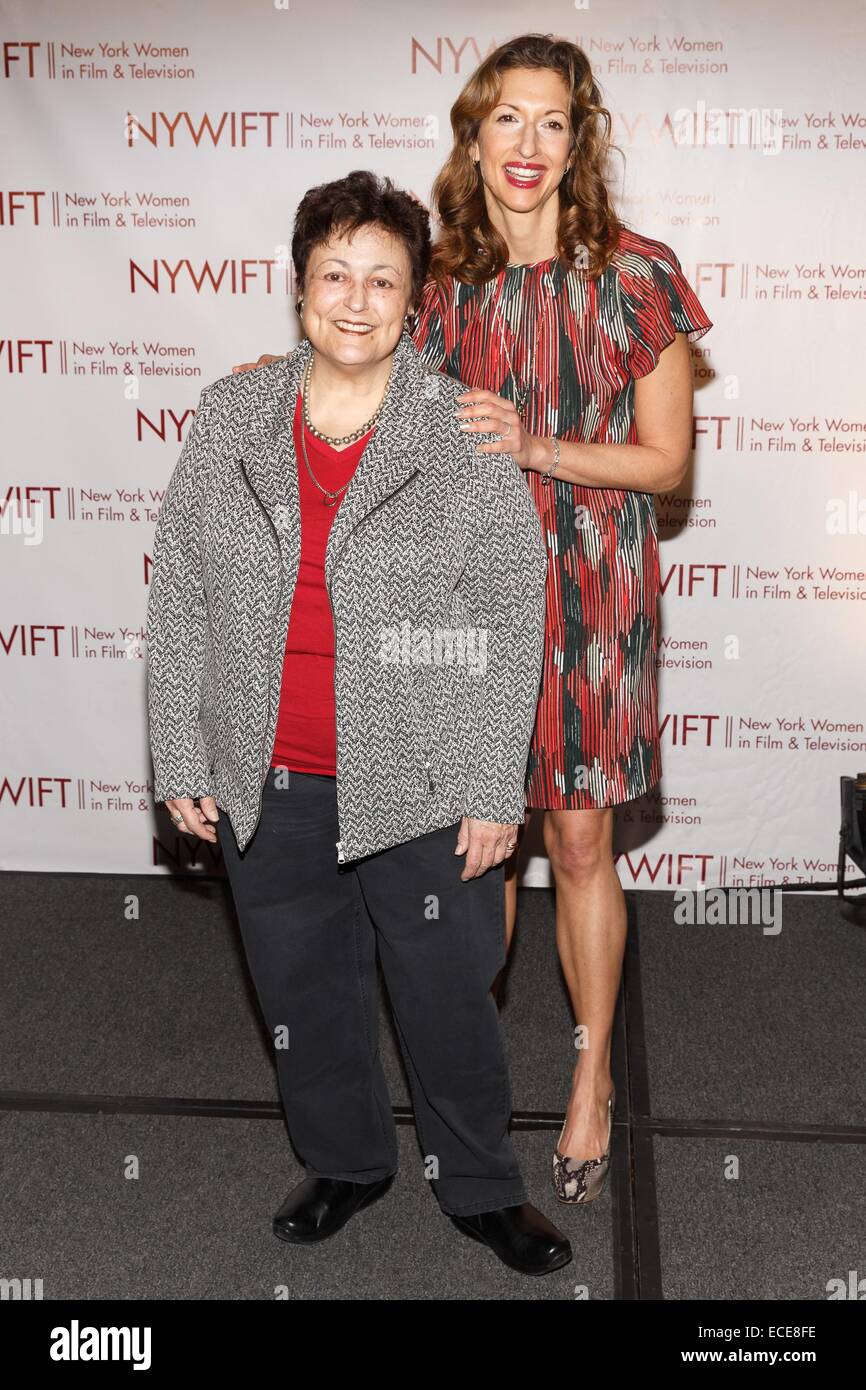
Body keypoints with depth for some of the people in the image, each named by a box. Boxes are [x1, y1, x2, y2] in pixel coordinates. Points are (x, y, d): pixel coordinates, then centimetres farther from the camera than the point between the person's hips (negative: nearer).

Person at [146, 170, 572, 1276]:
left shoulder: (468, 437, -7)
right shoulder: (228, 420, 0)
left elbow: (512, 622, -6)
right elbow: (179, 600, 4)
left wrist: (492, 790, -8)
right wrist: (182, 761, 2)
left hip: (421, 788, -2)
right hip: (268, 789, 3)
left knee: (449, 997, 11)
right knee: (302, 991, 18)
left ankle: (480, 1188, 36)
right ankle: (345, 1161, 44)